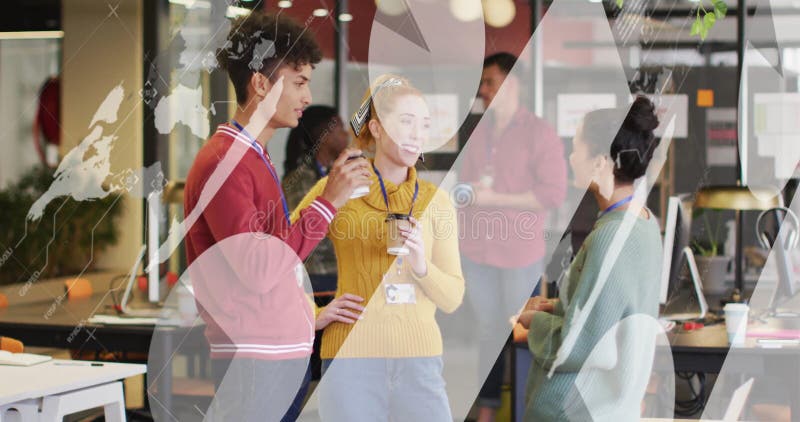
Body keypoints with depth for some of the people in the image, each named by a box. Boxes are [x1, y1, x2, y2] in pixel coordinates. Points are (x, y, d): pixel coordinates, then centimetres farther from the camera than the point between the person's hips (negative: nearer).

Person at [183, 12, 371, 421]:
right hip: (253, 361, -9)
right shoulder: (223, 161, -15)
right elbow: (258, 270, -22)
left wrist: (304, 315, 15)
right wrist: (328, 201, -19)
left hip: (281, 351, 9)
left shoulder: (255, 157, 16)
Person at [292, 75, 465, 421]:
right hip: (351, 357, -2)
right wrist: (314, 314, -1)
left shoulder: (436, 201, 9)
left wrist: (422, 266, -11)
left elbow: (452, 298, 7)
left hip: (419, 359, 2)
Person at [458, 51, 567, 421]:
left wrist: (494, 198, -17)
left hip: (519, 254, -5)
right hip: (476, 251, 5)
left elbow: (554, 194, -15)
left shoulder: (539, 133, -9)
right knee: (488, 329, 13)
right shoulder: (478, 132, 10)